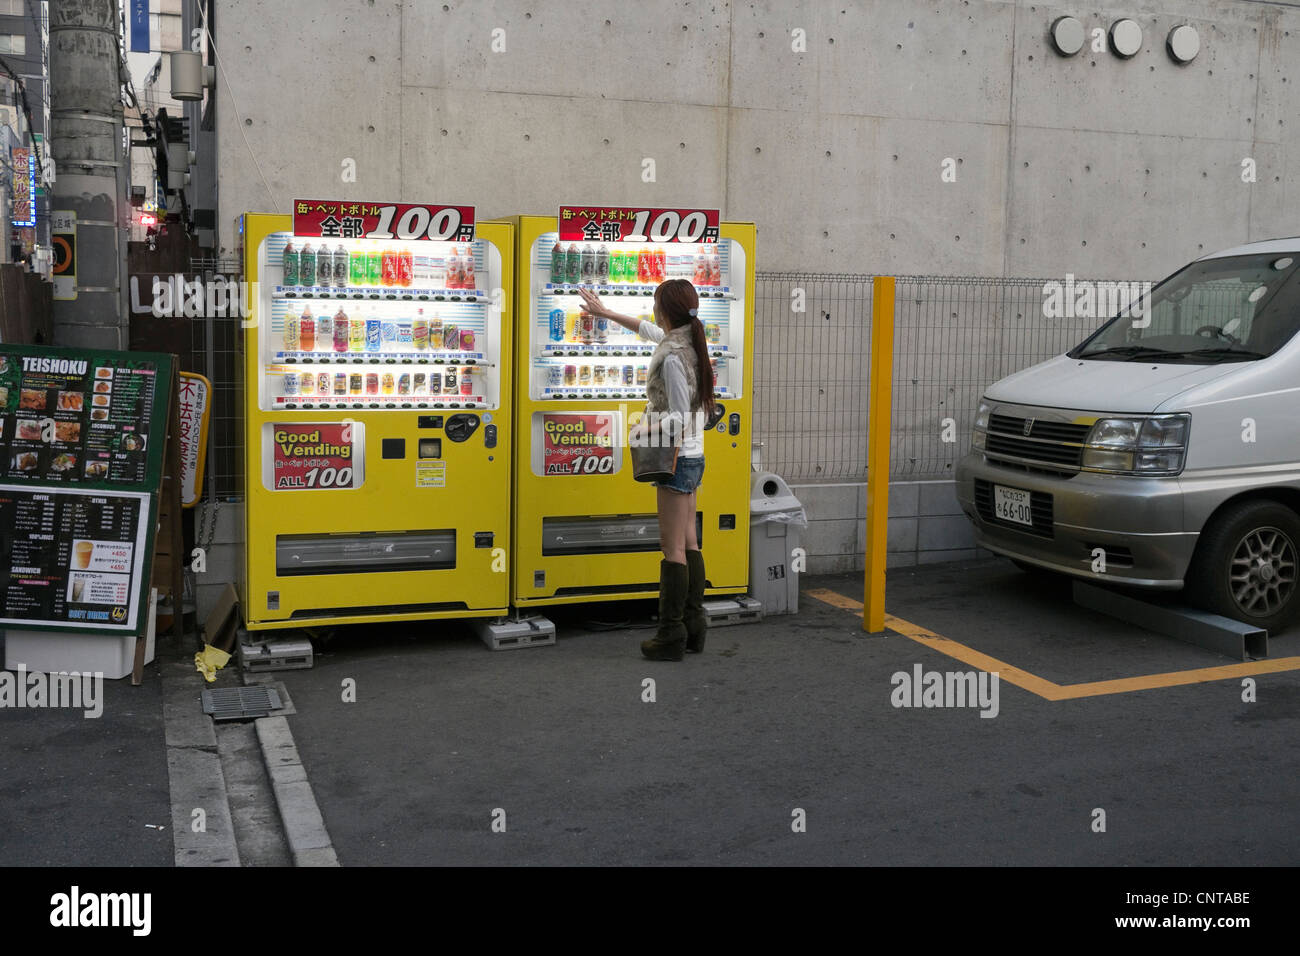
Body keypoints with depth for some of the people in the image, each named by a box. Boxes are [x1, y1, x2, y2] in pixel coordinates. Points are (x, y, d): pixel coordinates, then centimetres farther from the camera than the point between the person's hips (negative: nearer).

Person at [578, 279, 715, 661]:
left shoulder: (671, 357, -20)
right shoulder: (686, 341, 8)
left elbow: (679, 419, -23)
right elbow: (648, 329, 28)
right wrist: (604, 311, 37)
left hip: (678, 458, -9)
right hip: (692, 456, 9)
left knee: (673, 547, -5)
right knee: (689, 543, 12)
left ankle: (671, 635, -1)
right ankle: (694, 625, 18)